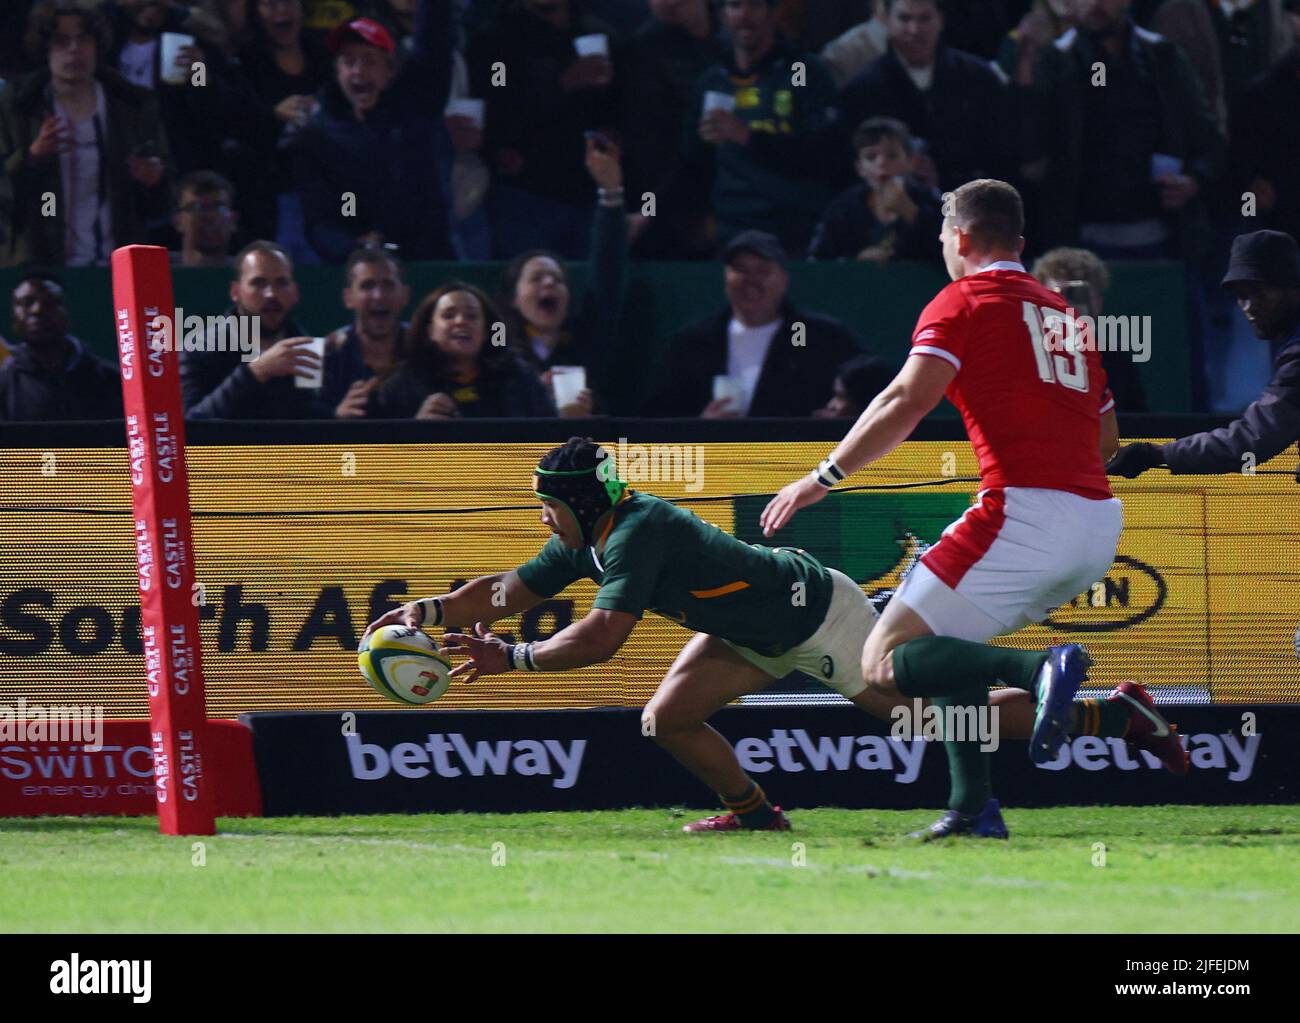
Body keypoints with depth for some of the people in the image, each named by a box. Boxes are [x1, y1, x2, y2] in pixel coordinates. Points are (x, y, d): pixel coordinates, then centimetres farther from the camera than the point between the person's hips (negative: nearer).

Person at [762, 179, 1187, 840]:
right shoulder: (1064, 313, 23)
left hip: (1023, 513, -8)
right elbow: (1107, 441, 26)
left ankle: (1041, 670, -29)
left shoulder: (964, 300, 2)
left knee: (884, 665, -7)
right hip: (1100, 525, 8)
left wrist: (824, 476, -10)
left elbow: (908, 401, -12)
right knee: (944, 637, 25)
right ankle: (972, 808, 11)